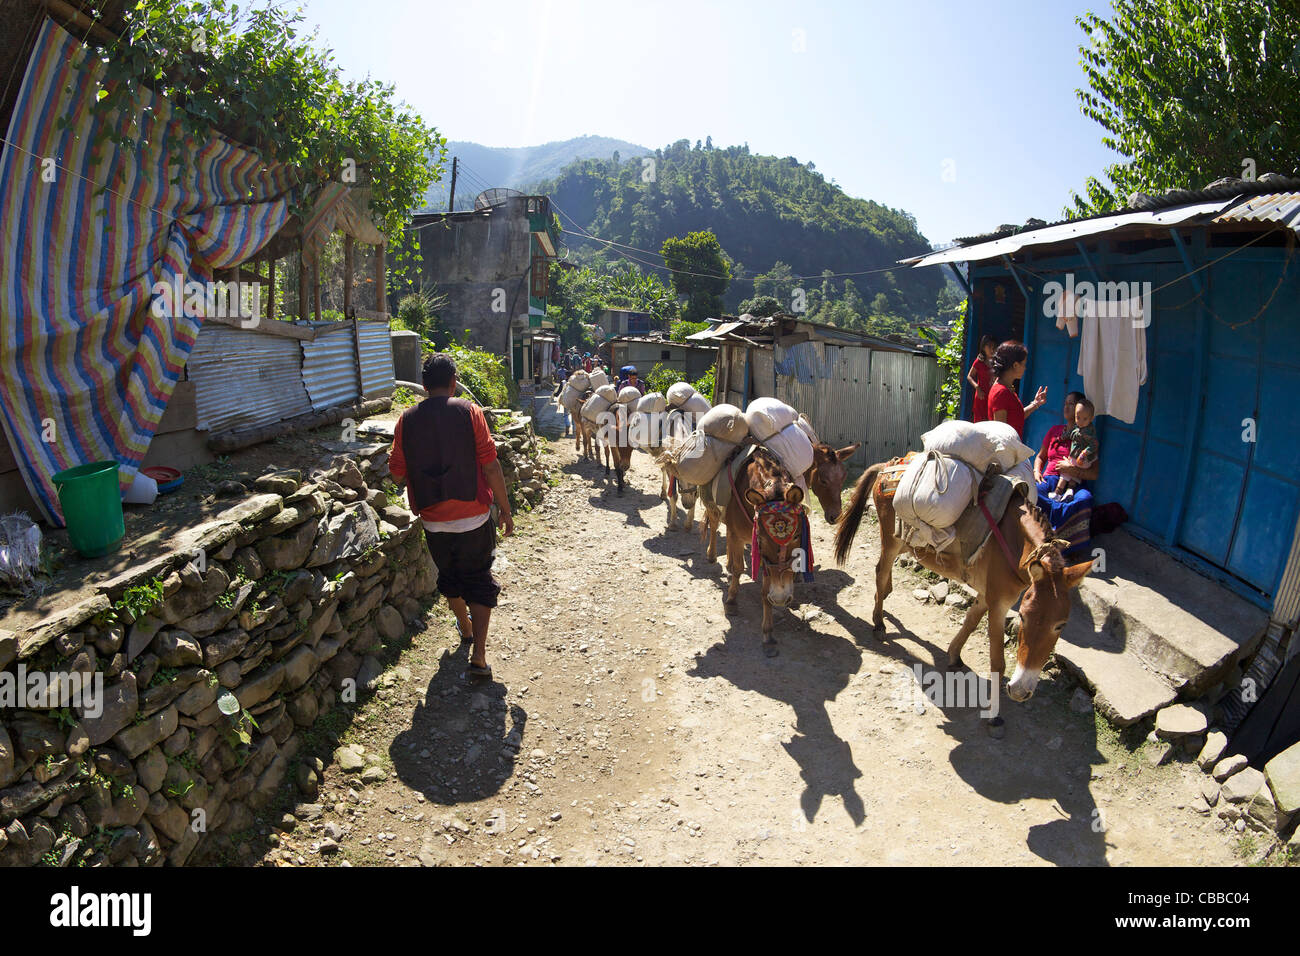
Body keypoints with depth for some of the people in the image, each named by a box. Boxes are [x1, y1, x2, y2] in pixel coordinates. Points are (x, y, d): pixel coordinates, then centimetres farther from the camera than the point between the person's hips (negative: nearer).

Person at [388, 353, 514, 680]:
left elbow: (397, 472, 2)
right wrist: (504, 509, -2)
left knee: (449, 576, 25)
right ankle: (479, 655, 2)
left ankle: (465, 627, 47)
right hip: (472, 517, -3)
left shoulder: (407, 420, -3)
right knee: (479, 580, 9)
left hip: (433, 520, 3)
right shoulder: (469, 412, -10)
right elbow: (491, 466, -11)